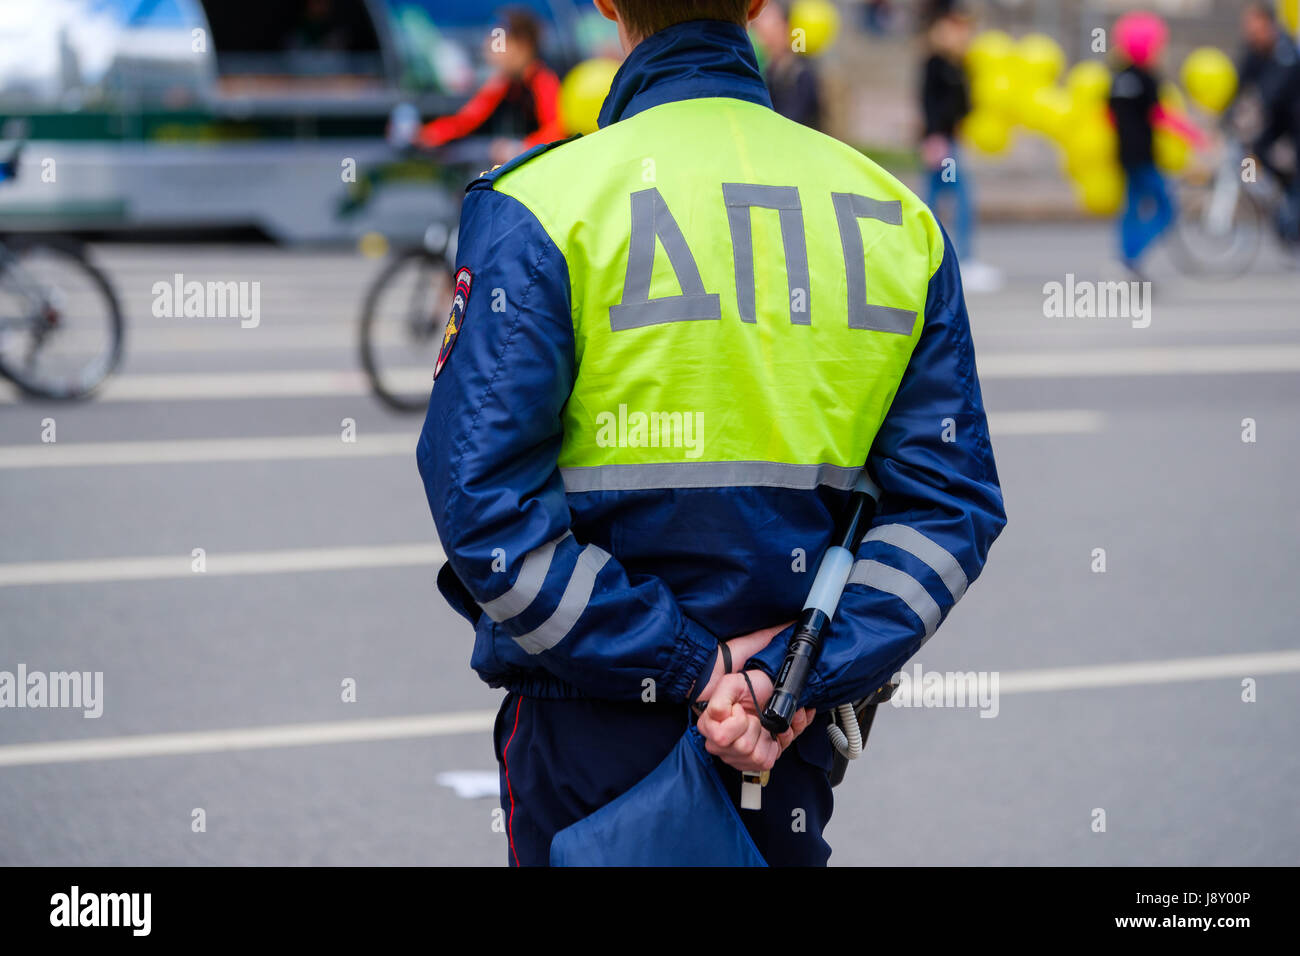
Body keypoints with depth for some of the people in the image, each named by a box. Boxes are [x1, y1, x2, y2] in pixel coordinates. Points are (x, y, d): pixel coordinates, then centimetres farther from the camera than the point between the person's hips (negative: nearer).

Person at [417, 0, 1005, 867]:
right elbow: (950, 504, -3)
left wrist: (688, 665, -15)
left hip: (591, 735, -3)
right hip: (794, 746, 3)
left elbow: (482, 501, -19)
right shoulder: (898, 218, 3)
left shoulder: (541, 207, -10)